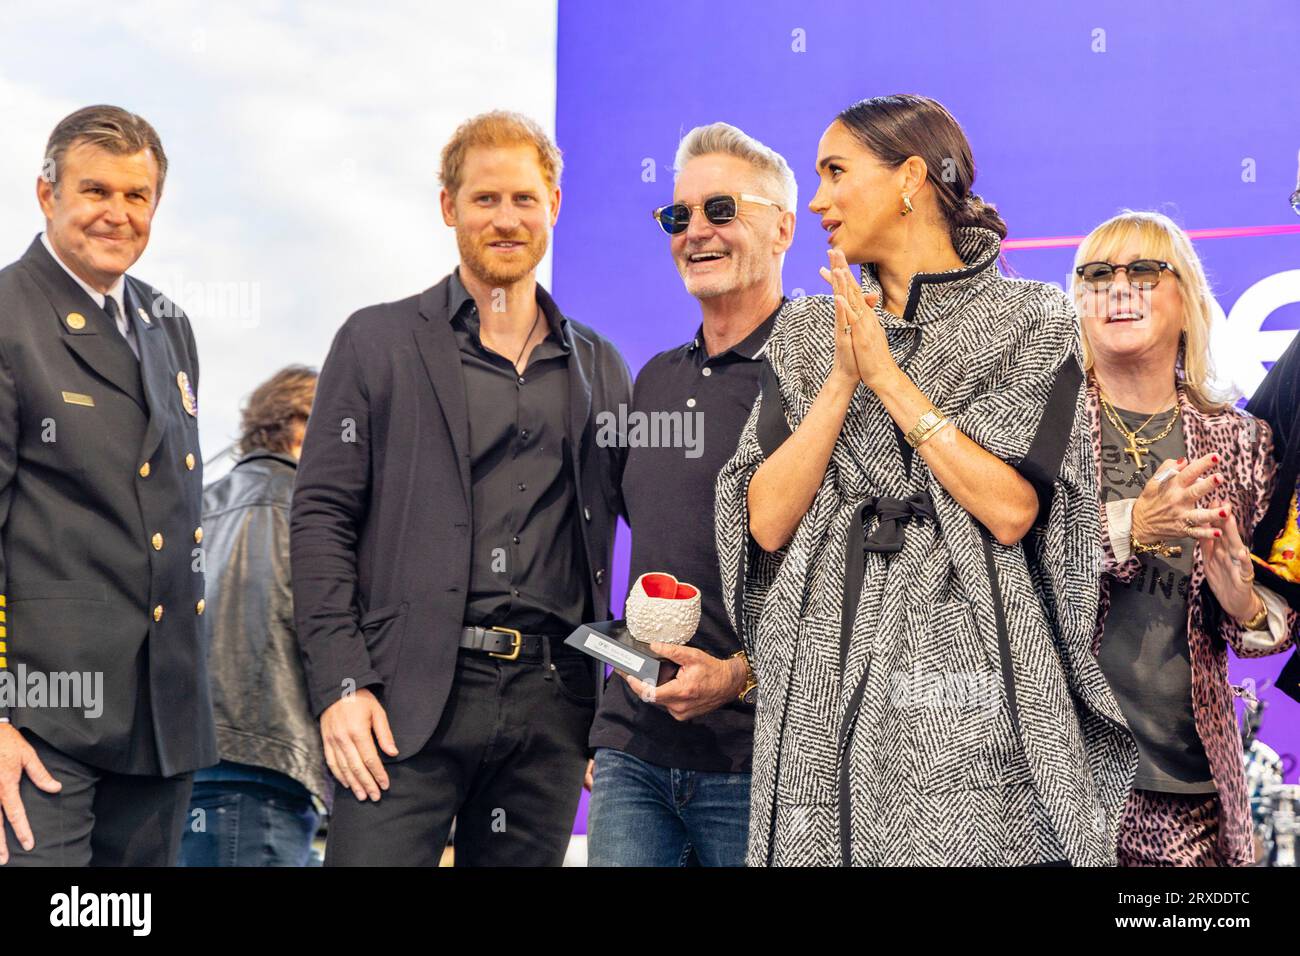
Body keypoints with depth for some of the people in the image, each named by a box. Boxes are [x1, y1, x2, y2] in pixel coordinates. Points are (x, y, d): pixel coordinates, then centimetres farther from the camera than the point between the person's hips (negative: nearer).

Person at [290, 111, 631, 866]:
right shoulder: (379, 342, 5)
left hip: (550, 706, 3)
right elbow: (321, 519, 0)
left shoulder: (601, 368, 15)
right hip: (411, 692, -3)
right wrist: (342, 683, -10)